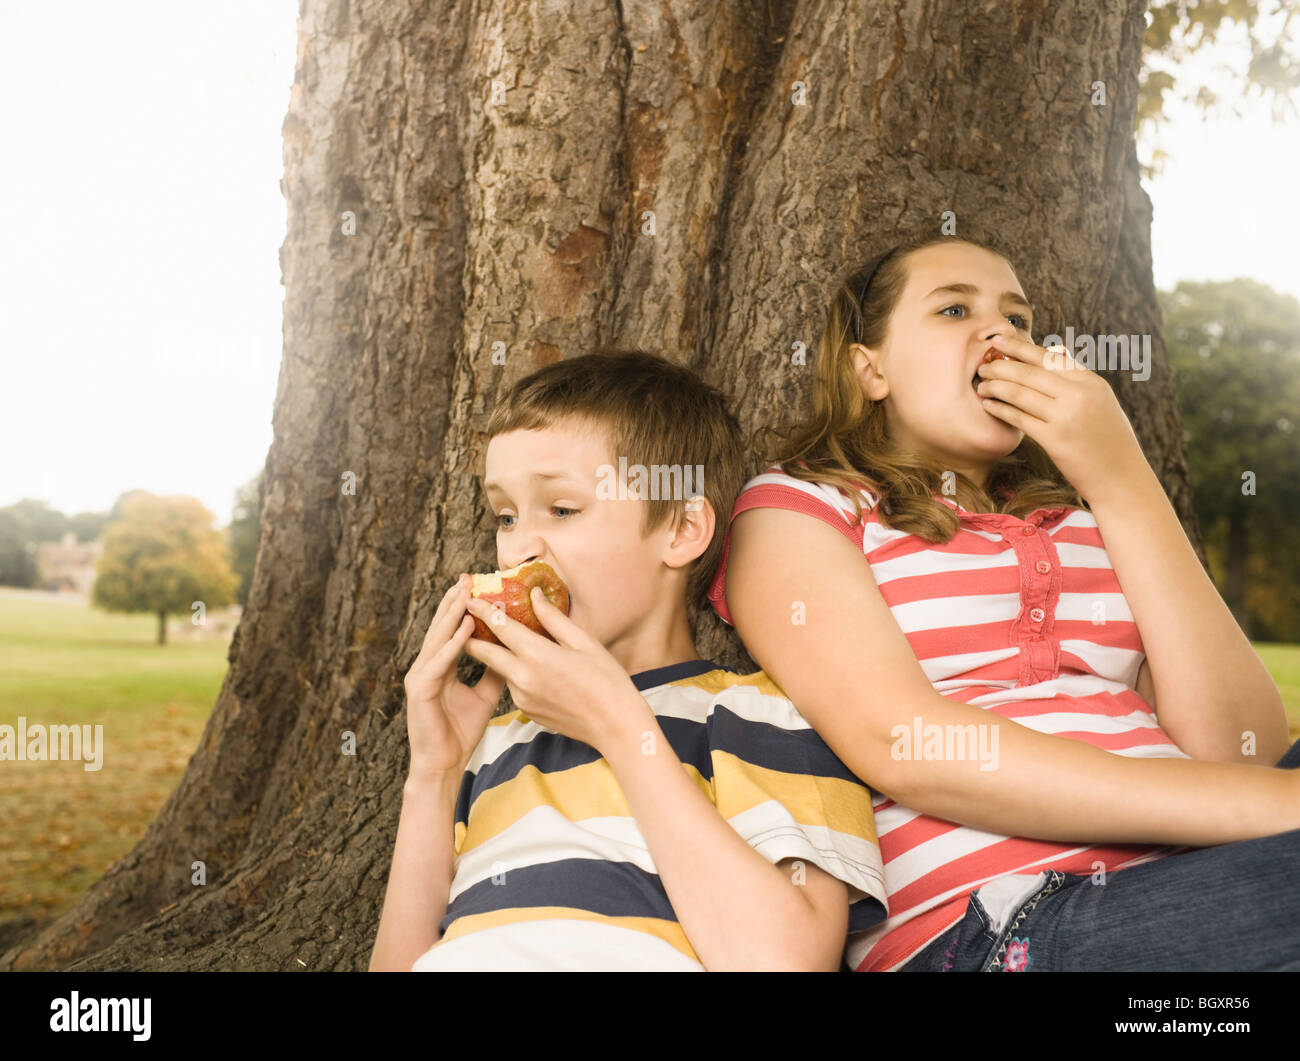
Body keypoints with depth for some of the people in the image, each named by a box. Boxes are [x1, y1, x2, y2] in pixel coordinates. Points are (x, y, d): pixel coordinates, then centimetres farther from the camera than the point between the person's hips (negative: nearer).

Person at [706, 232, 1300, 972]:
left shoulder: (1086, 517, 21)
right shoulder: (795, 507, 7)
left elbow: (1240, 746, 6)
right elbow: (903, 744, -11)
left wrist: (1123, 482, 1)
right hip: (980, 927, -5)